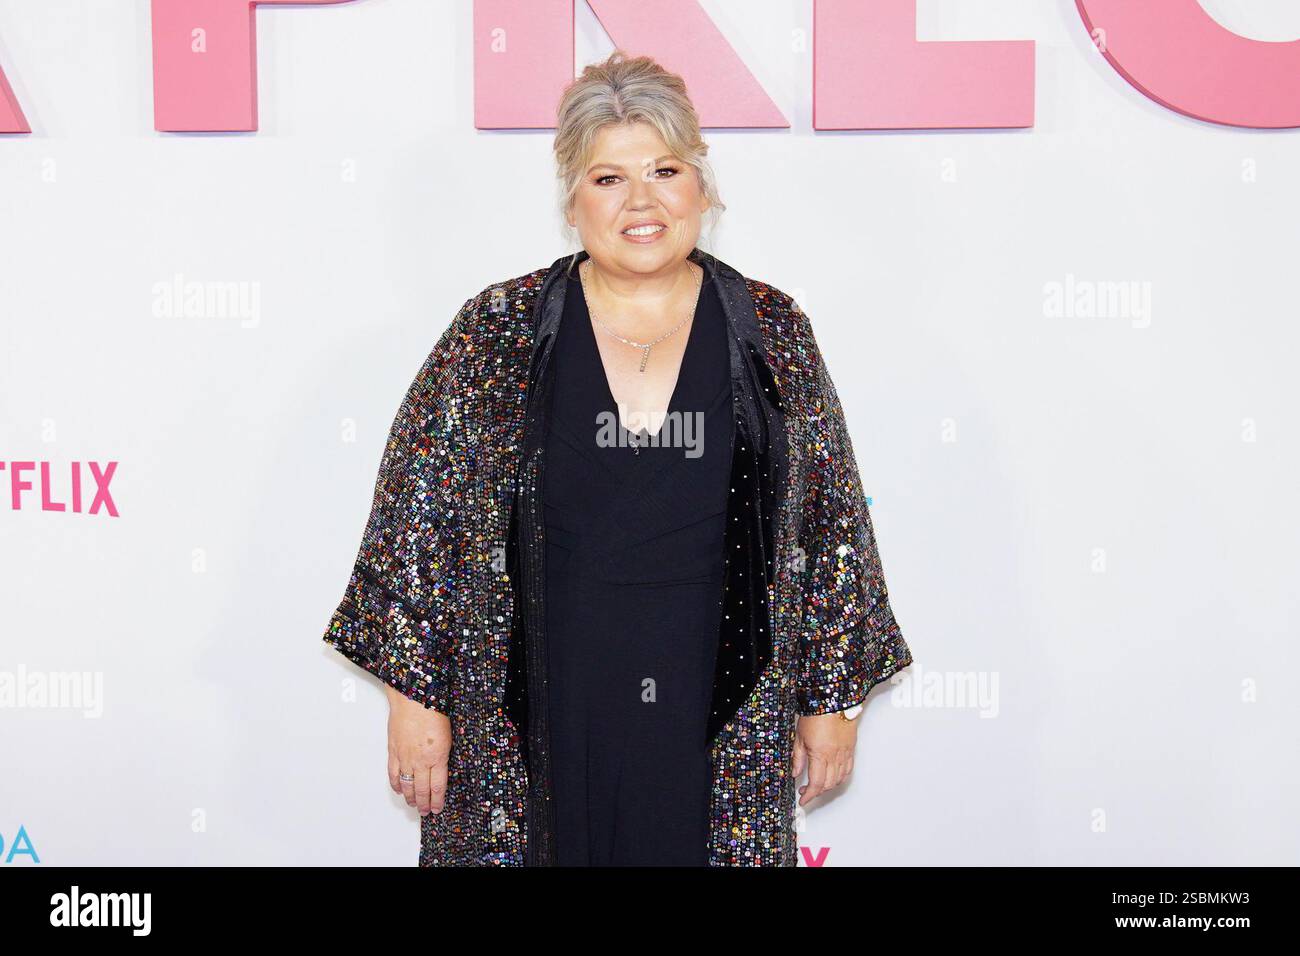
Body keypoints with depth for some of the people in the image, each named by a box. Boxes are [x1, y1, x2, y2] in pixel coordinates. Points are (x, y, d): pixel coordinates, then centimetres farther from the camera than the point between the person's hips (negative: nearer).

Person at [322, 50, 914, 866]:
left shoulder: (772, 332, 1)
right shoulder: (498, 332, -2)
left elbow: (832, 524, 5)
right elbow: (416, 517, -1)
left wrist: (834, 696, 5)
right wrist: (415, 694, -4)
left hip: (719, 736, 1)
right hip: (535, 737, -1)